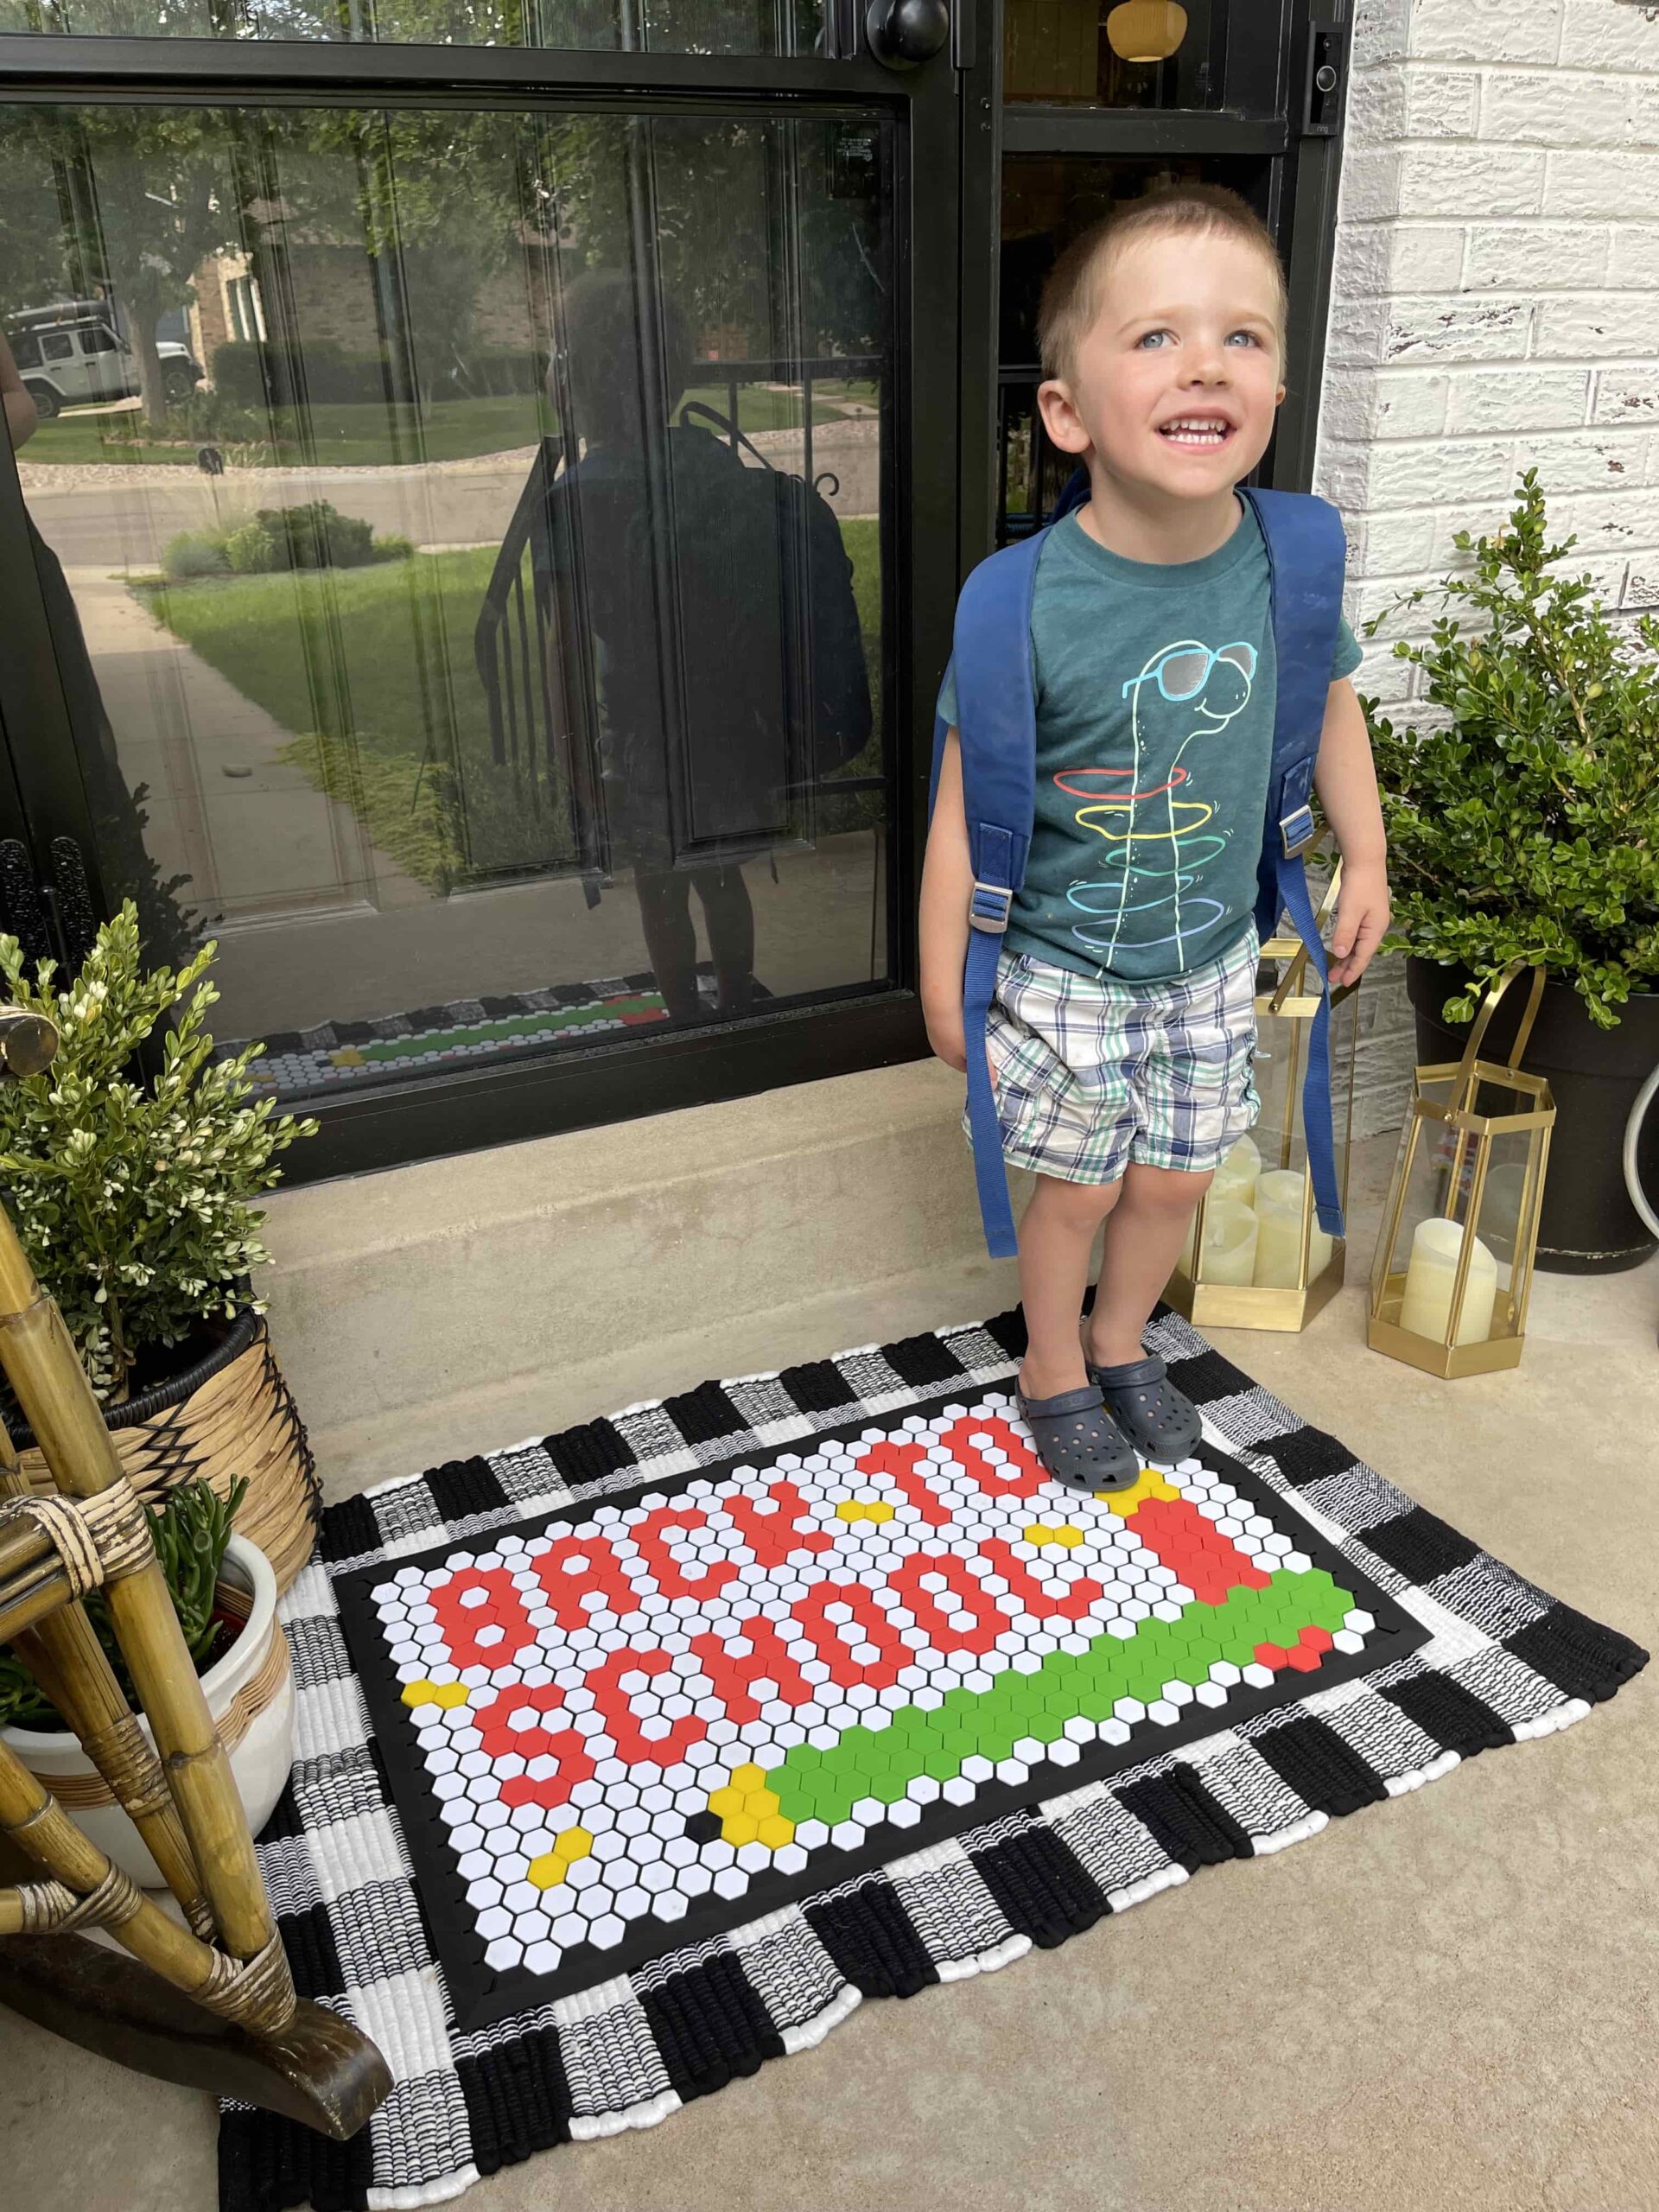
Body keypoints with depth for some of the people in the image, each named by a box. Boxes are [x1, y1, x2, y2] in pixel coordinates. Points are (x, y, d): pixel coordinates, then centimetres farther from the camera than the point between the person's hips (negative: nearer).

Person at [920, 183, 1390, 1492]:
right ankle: (1055, 1368, 41)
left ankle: (1123, 1341, 48)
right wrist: (944, 987, -10)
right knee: (1080, 1187, 12)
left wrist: (1366, 859, 10)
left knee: (1176, 1180, 18)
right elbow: (966, 805, -16)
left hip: (1212, 956, 4)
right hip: (1066, 967, -4)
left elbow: (1330, 698, 8)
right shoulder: (1026, 603, -24)